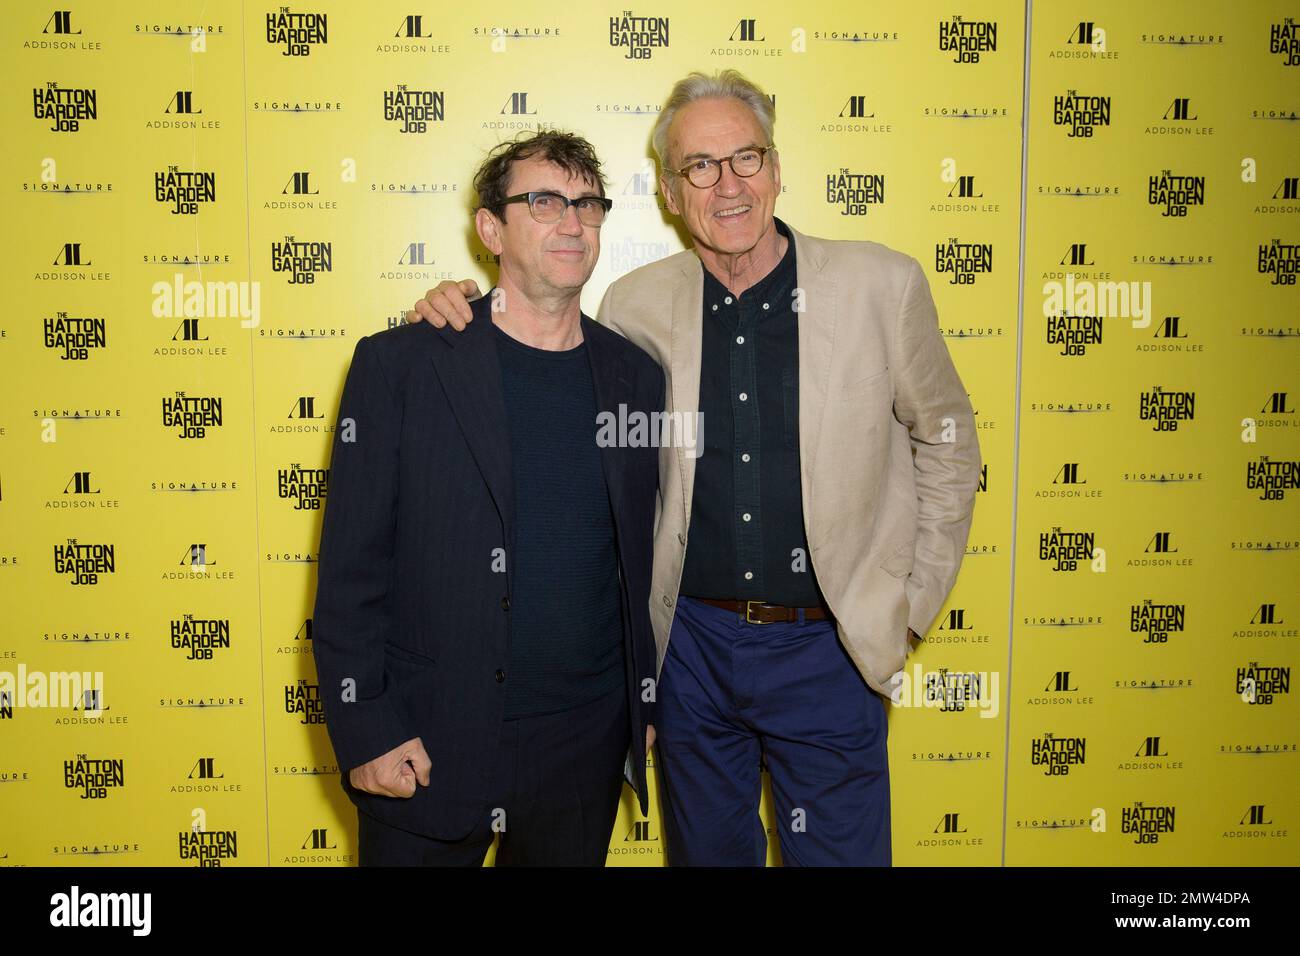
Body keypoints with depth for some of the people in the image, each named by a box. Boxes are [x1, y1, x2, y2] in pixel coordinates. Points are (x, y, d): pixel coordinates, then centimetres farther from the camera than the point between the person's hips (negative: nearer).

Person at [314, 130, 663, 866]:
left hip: (586, 748, 3)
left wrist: (649, 702, 10)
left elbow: (645, 559, 11)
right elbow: (351, 566, -7)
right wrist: (366, 730, -10)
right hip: (427, 750, -3)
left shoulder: (635, 376, 4)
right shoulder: (398, 364, -6)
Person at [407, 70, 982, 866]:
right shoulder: (636, 305, -3)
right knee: (706, 849, 20)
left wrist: (913, 605, 2)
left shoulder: (883, 285, -7)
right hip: (693, 644, 2)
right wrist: (467, 320, -8)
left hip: (827, 648, -1)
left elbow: (945, 440, 4)